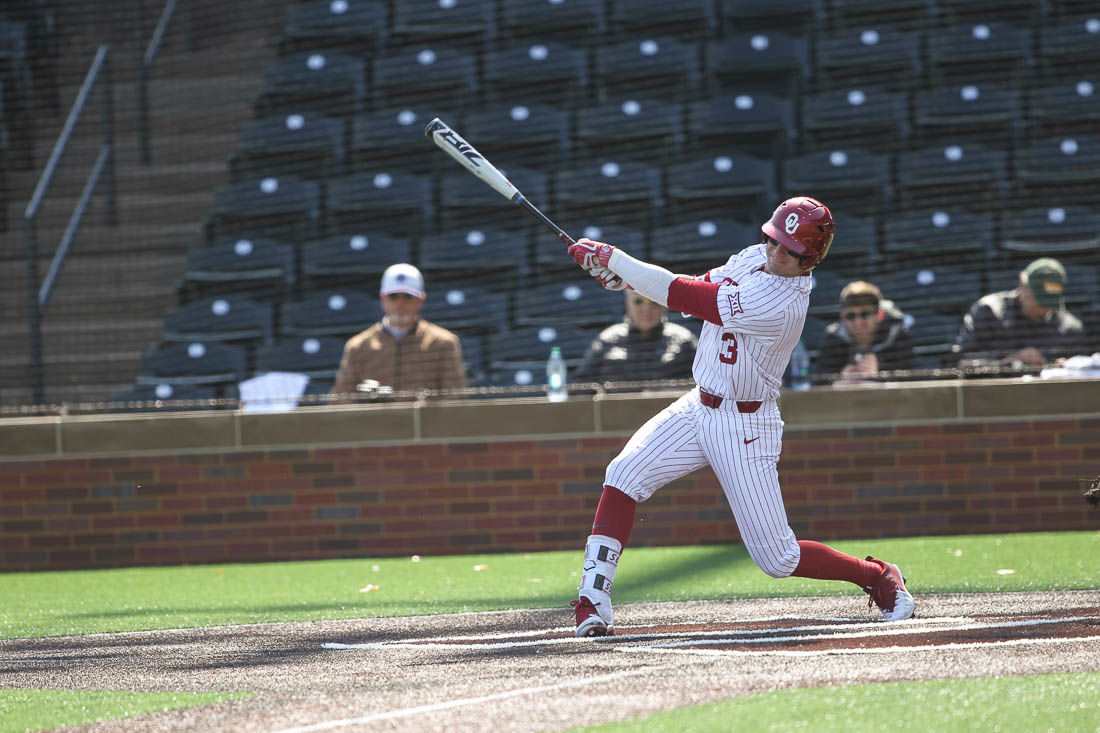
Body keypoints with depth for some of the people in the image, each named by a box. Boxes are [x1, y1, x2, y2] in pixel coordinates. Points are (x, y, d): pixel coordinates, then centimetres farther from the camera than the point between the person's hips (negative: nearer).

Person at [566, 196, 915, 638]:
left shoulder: (780, 305, -29)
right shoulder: (754, 257, -2)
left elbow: (685, 297, -28)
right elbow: (695, 291, 8)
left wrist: (612, 259, -21)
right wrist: (625, 276, -11)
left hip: (744, 426, -8)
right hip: (700, 406, 8)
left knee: (778, 559, -3)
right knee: (624, 474, -12)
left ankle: (879, 579, 20)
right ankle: (593, 600, -9)